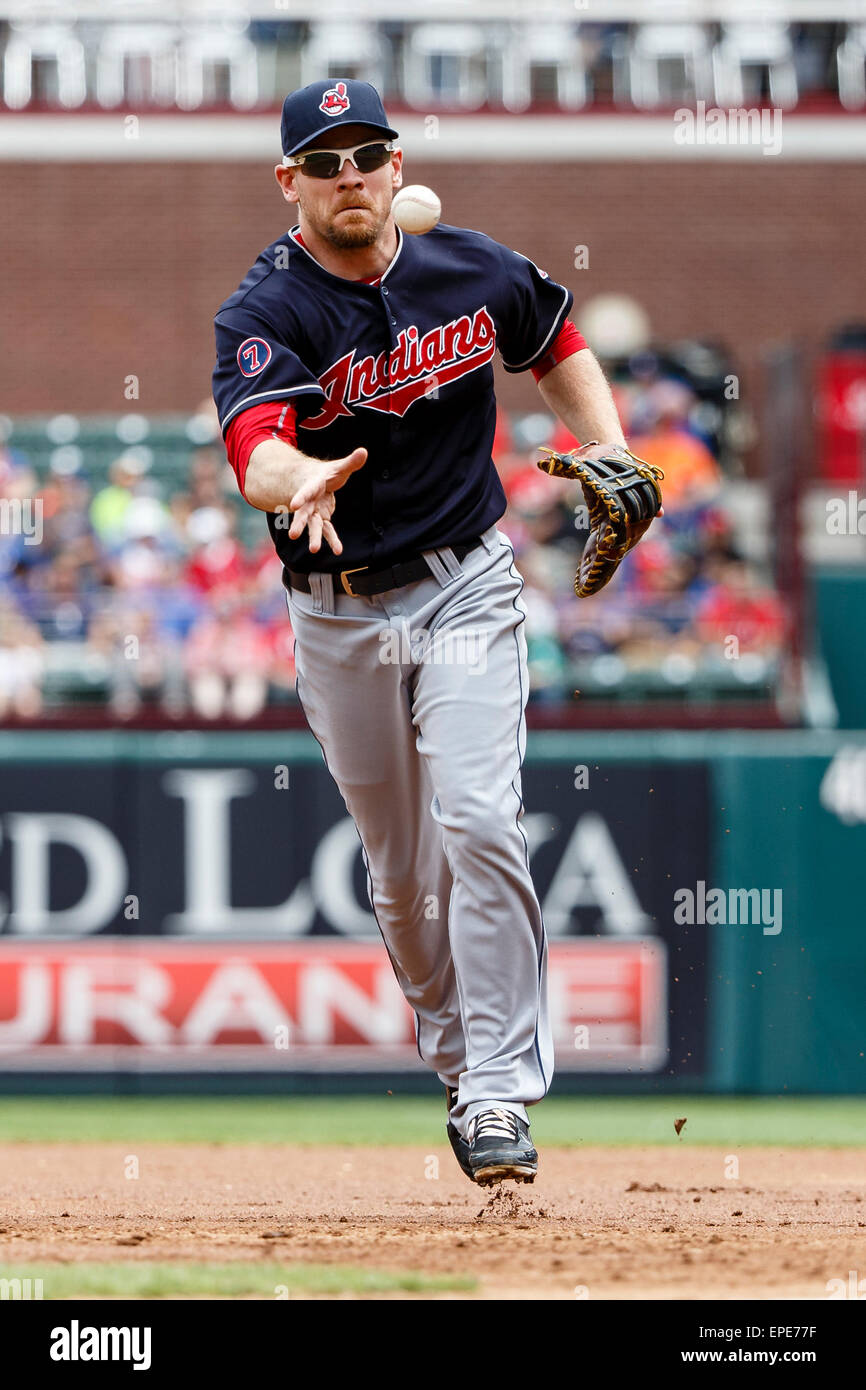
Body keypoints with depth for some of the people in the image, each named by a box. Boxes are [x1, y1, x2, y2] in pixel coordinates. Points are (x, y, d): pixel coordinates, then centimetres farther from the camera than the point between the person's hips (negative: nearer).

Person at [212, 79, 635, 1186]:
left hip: (465, 592, 0)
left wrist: (614, 463, 3)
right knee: (400, 874, 10)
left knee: (478, 824, -18)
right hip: (338, 617, 0)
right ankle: (455, 1058, 33)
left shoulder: (477, 273, -4)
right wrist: (302, 482, -57)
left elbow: (558, 347, 18)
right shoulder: (265, 314, -15)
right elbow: (253, 449, -34)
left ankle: (502, 1089, -17)